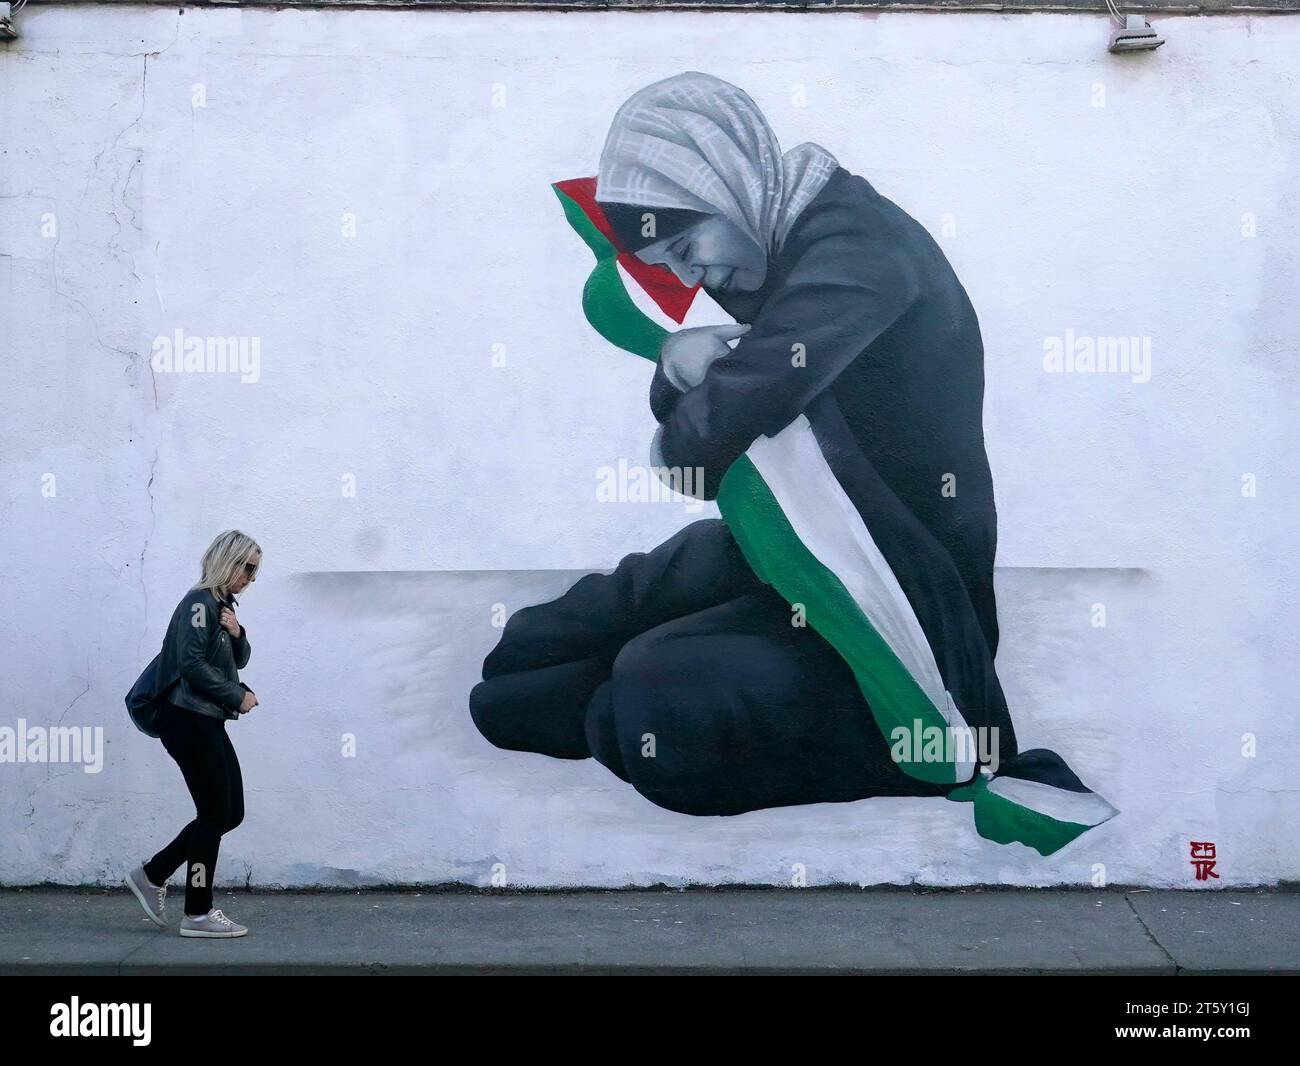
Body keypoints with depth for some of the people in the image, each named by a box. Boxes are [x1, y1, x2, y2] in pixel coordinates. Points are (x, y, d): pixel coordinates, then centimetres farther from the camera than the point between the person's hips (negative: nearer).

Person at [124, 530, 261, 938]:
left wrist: (237, 633, -3)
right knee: (215, 813, -5)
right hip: (189, 719, -10)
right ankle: (198, 915, 4)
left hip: (208, 722, 10)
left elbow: (239, 660, 18)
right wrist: (238, 697, -14)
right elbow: (191, 663, -21)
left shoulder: (222, 606, 17)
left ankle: (152, 875, 19)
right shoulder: (199, 603, -13)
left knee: (230, 812, 10)